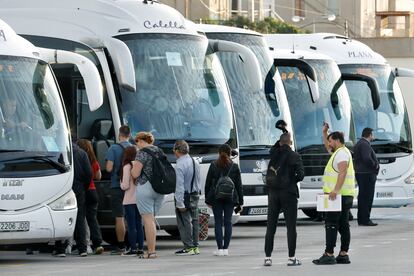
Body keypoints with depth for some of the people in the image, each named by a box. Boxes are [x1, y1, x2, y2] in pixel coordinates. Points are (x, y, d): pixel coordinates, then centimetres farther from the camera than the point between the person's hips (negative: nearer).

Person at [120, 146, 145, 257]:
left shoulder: (127, 166, -12)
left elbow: (125, 185, -13)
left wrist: (121, 184, 7)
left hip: (130, 200, -5)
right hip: (140, 199, 5)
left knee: (132, 226, 0)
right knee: (139, 225, 10)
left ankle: (133, 249, 0)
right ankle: (140, 248, 10)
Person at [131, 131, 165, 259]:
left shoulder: (142, 153, -11)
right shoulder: (159, 151, 12)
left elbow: (135, 174, -14)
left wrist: (133, 167, 6)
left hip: (145, 187, -7)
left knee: (148, 220, -5)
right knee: (152, 220, 14)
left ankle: (151, 251, -7)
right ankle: (152, 249, 14)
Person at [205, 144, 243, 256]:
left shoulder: (213, 166, 0)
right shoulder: (234, 167, 2)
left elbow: (208, 183, 2)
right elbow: (239, 185, 4)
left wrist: (207, 199, 10)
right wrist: (240, 202, 8)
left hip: (216, 197, -1)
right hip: (230, 197, 1)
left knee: (218, 222, 2)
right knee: (228, 222, 5)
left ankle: (220, 248, -3)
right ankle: (225, 248, 2)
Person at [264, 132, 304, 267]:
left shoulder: (274, 155, 4)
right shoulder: (294, 156, -5)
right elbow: (301, 174, -10)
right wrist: (292, 181, 7)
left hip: (273, 192, 3)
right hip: (289, 192, -3)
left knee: (271, 226, 7)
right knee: (291, 226, 1)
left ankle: (268, 257, 4)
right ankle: (291, 258, -2)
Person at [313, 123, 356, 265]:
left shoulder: (342, 153, -12)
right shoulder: (339, 152, 20)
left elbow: (342, 172, -27)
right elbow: (328, 147, 42)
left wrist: (336, 190, -35)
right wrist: (324, 133, 31)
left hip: (338, 196, -11)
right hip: (345, 197, 11)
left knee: (331, 224, -11)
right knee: (343, 225, 9)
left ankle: (329, 255, -15)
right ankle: (343, 255, 10)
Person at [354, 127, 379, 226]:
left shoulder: (358, 144, 18)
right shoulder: (365, 145, -15)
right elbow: (367, 158, -28)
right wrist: (375, 165, -12)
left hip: (359, 173, 11)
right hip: (367, 174, -11)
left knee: (362, 197, 13)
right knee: (367, 197, -9)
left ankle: (361, 219, 17)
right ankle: (365, 220, -10)